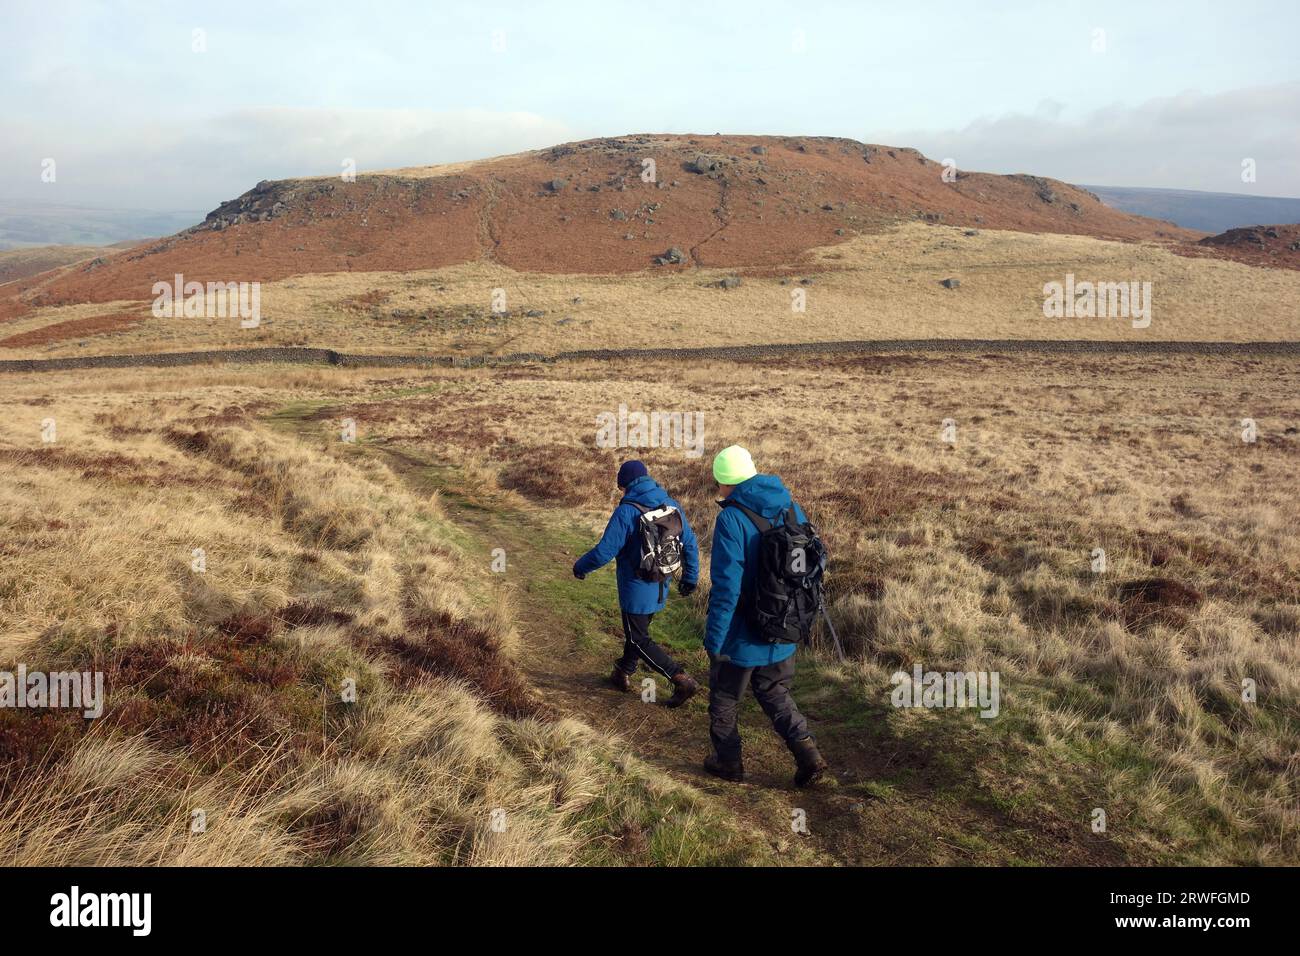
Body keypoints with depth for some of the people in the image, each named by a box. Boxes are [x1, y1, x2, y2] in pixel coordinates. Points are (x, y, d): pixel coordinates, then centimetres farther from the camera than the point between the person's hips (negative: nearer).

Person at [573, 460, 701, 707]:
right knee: (636, 630, 25)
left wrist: (580, 566, -2)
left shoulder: (627, 511, -20)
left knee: (639, 640, 3)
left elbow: (605, 551, -20)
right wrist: (690, 578, 17)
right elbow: (690, 544, 5)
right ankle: (623, 674, 40)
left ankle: (682, 680, -5)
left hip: (636, 589, -7)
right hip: (660, 588, 7)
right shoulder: (672, 506, 0)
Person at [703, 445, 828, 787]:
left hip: (741, 639, -6)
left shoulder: (731, 519, -22)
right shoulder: (792, 508, -2)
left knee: (724, 701, 17)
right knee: (775, 696, 24)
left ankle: (728, 762, 32)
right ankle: (806, 754, 10)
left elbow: (726, 588, -25)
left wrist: (713, 641, -16)